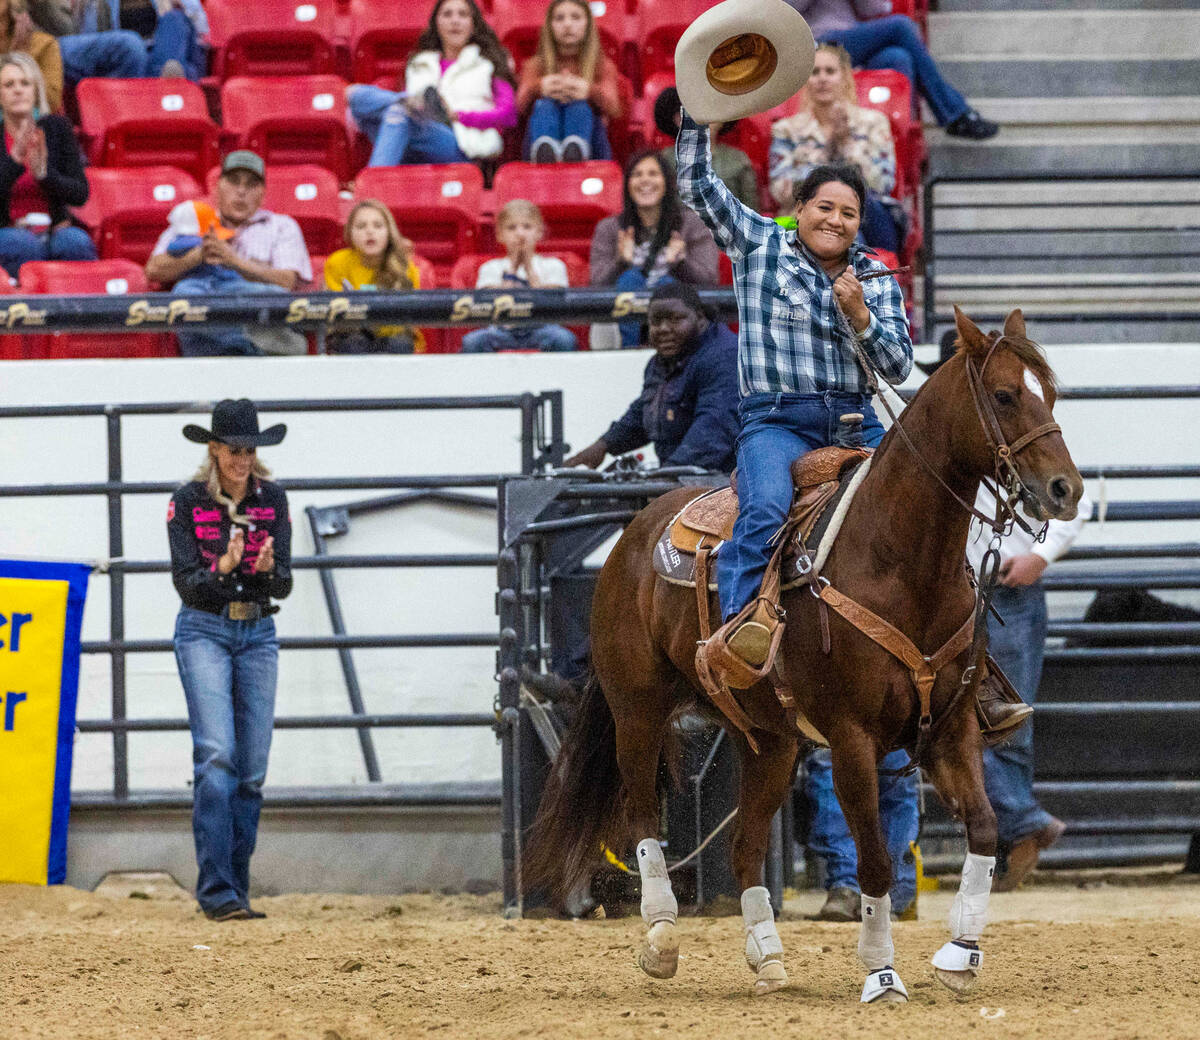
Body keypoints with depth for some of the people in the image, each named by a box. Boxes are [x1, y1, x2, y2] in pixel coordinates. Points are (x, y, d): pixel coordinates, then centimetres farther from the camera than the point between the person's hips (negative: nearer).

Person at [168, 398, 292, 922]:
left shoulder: (273, 500, 3)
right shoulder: (187, 502, -5)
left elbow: (284, 584, 1)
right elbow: (185, 582, -8)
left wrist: (267, 569, -22)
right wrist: (222, 567, -28)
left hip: (258, 636, 4)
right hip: (204, 632, -4)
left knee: (253, 769, 2)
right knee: (217, 755, -17)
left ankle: (235, 888, 10)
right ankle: (215, 889, -20)